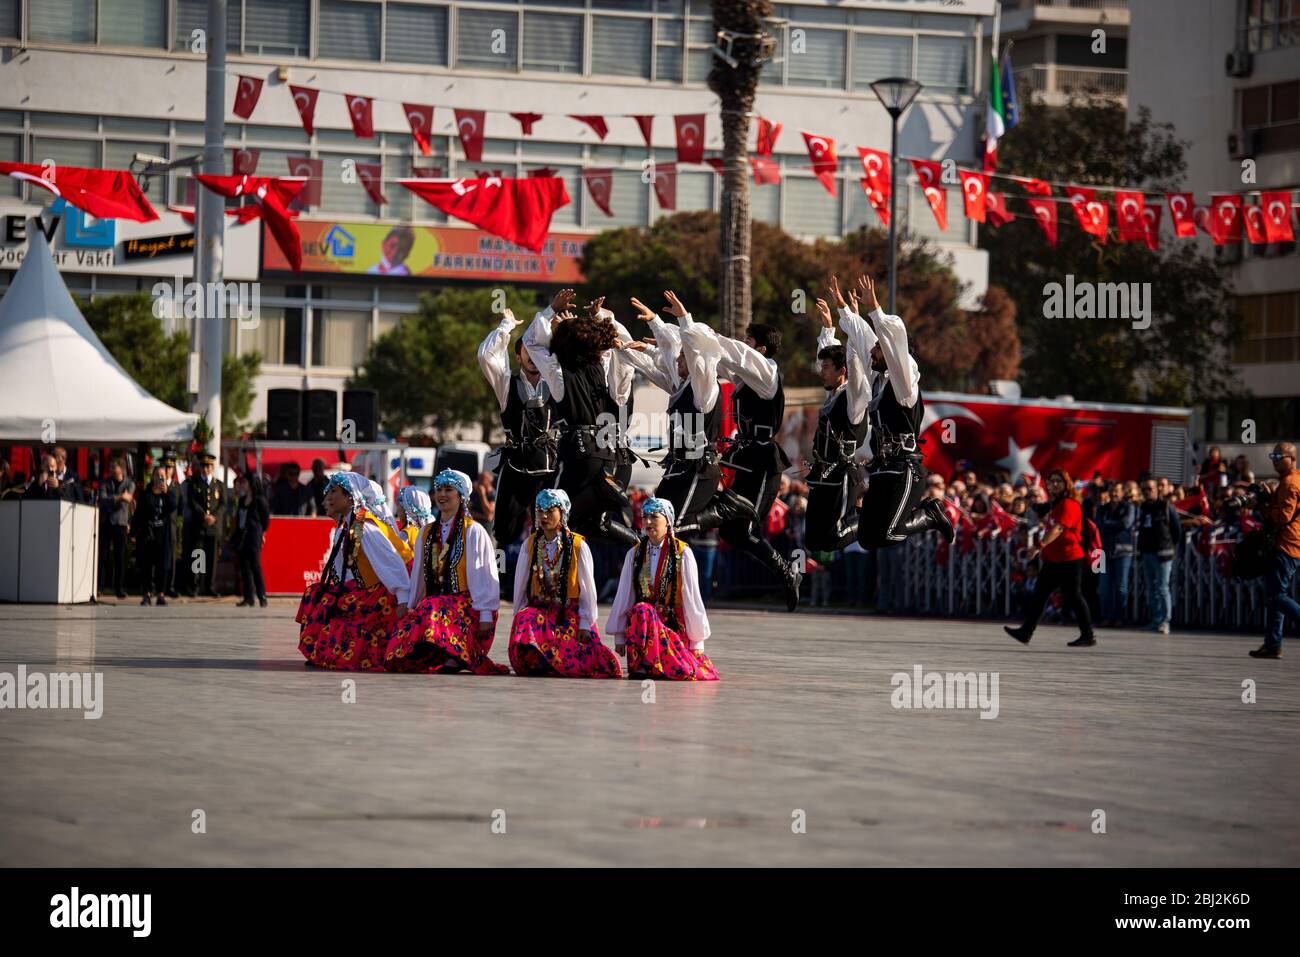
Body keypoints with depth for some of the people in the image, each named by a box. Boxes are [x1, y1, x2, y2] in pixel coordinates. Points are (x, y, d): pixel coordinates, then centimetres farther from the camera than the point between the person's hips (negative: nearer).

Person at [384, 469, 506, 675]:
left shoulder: (473, 532, 2)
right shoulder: (426, 533, 19)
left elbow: (485, 576, -3)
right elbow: (418, 576, 23)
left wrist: (486, 615, -10)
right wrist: (409, 608, 17)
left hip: (465, 604, -5)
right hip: (432, 603, 5)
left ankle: (452, 661, -27)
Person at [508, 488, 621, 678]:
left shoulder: (578, 546, -3)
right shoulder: (529, 545, 4)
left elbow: (588, 589, -3)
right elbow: (520, 586, 9)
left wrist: (585, 625, -7)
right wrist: (520, 617, 3)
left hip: (571, 612, -2)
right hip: (539, 610, 2)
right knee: (524, 619, -34)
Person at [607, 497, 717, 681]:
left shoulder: (682, 553, -1)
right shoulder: (634, 555, 8)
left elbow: (691, 597, -1)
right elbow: (624, 596, 10)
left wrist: (697, 641, -1)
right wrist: (619, 636, 8)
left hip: (675, 624, -3)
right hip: (642, 621, 3)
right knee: (641, 611, -33)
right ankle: (640, 668, -17)